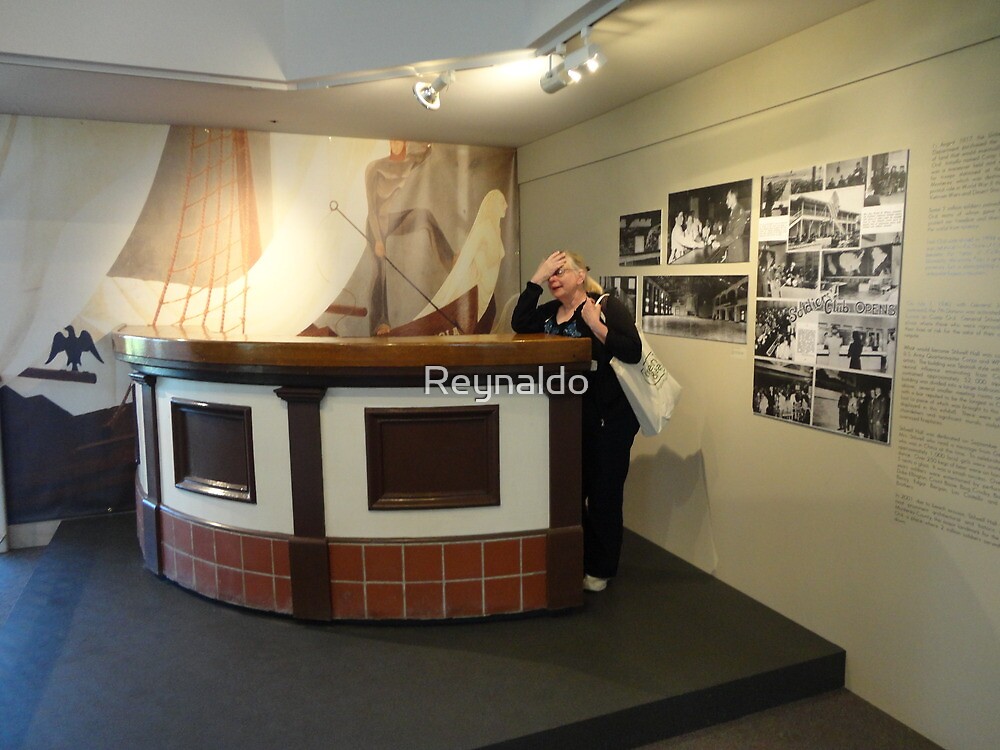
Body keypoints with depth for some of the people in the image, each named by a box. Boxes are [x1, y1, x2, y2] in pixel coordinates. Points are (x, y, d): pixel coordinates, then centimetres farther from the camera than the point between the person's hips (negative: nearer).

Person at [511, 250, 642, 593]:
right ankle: (576, 561, 31)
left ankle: (600, 570, 19)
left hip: (611, 417, -6)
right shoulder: (549, 313, 9)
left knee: (604, 493, 4)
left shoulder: (609, 308, -8)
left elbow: (634, 351, -19)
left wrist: (597, 327, -26)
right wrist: (536, 278, -11)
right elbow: (520, 325, -11)